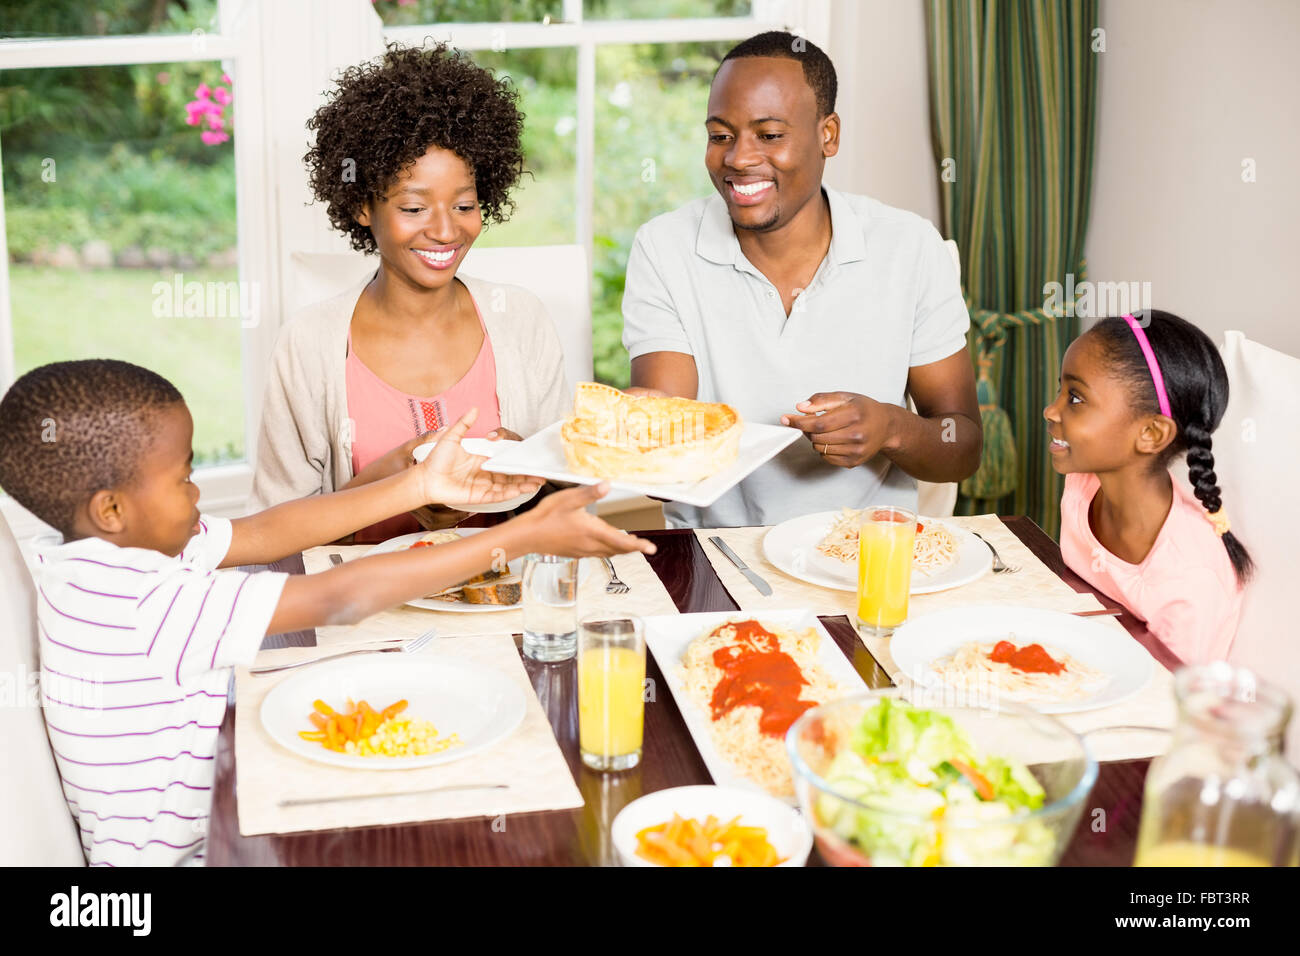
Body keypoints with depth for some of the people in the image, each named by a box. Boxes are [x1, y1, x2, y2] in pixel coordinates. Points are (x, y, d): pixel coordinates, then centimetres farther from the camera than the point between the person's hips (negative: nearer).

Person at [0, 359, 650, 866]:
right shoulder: (138, 599, -31)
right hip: (169, 855, -8)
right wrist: (527, 535, -30)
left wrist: (420, 486, -5)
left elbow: (267, 533, 0)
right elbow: (337, 600, -33)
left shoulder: (115, 543, -4)